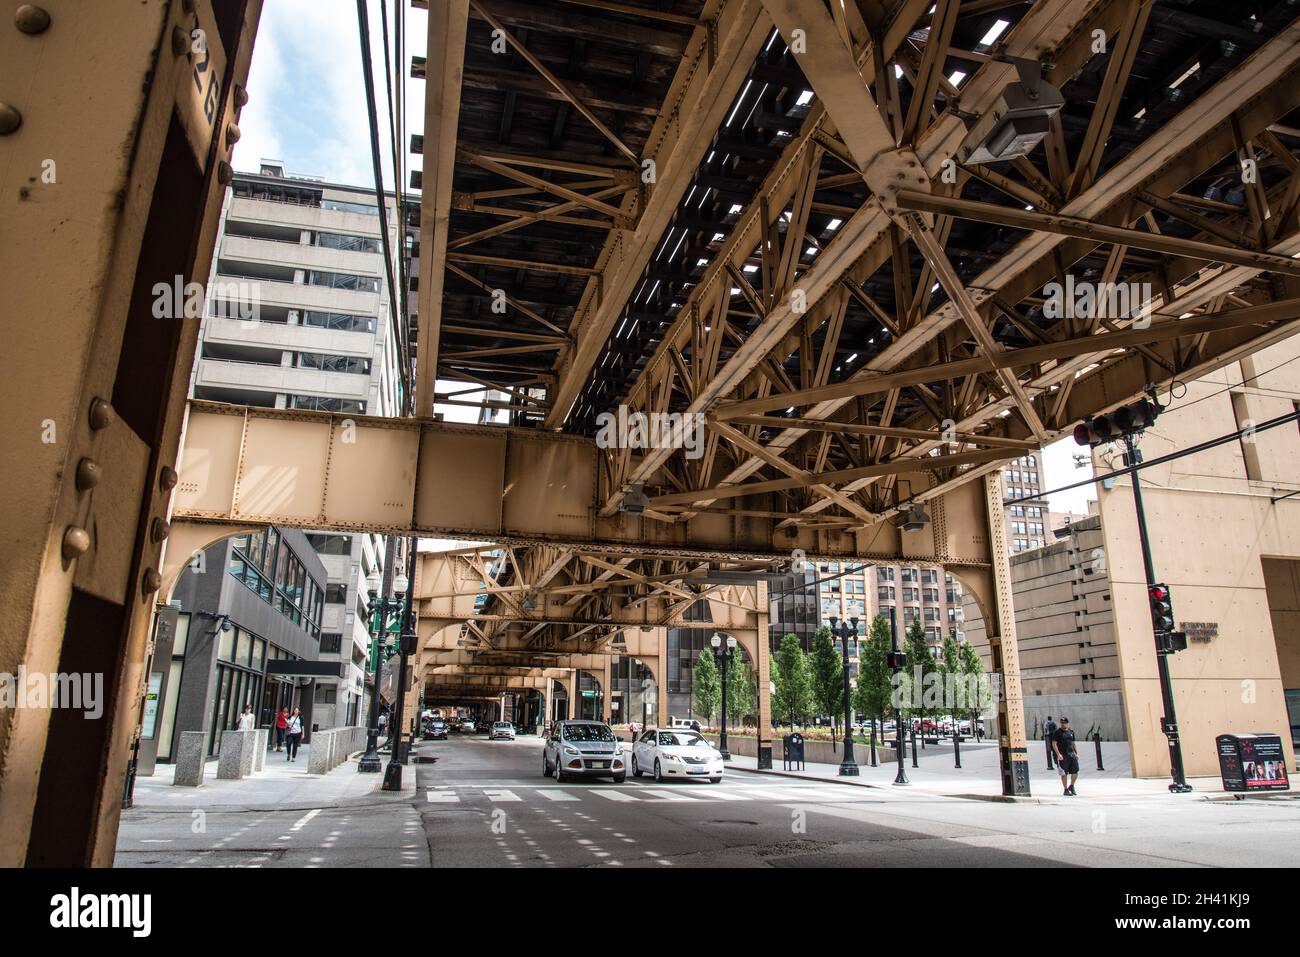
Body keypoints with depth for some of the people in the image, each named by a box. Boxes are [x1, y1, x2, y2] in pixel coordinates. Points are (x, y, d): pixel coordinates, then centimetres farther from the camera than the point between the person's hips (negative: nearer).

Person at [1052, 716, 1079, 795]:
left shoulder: (1071, 732, 14)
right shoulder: (1057, 732, -3)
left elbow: (1073, 743, 23)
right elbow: (1054, 744, -8)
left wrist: (1076, 753, 16)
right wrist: (1058, 754, -17)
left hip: (1071, 754, 5)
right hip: (1062, 756, -5)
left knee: (1075, 772, 1)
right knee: (1064, 773, -1)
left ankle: (1071, 786, 24)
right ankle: (1065, 790, 9)